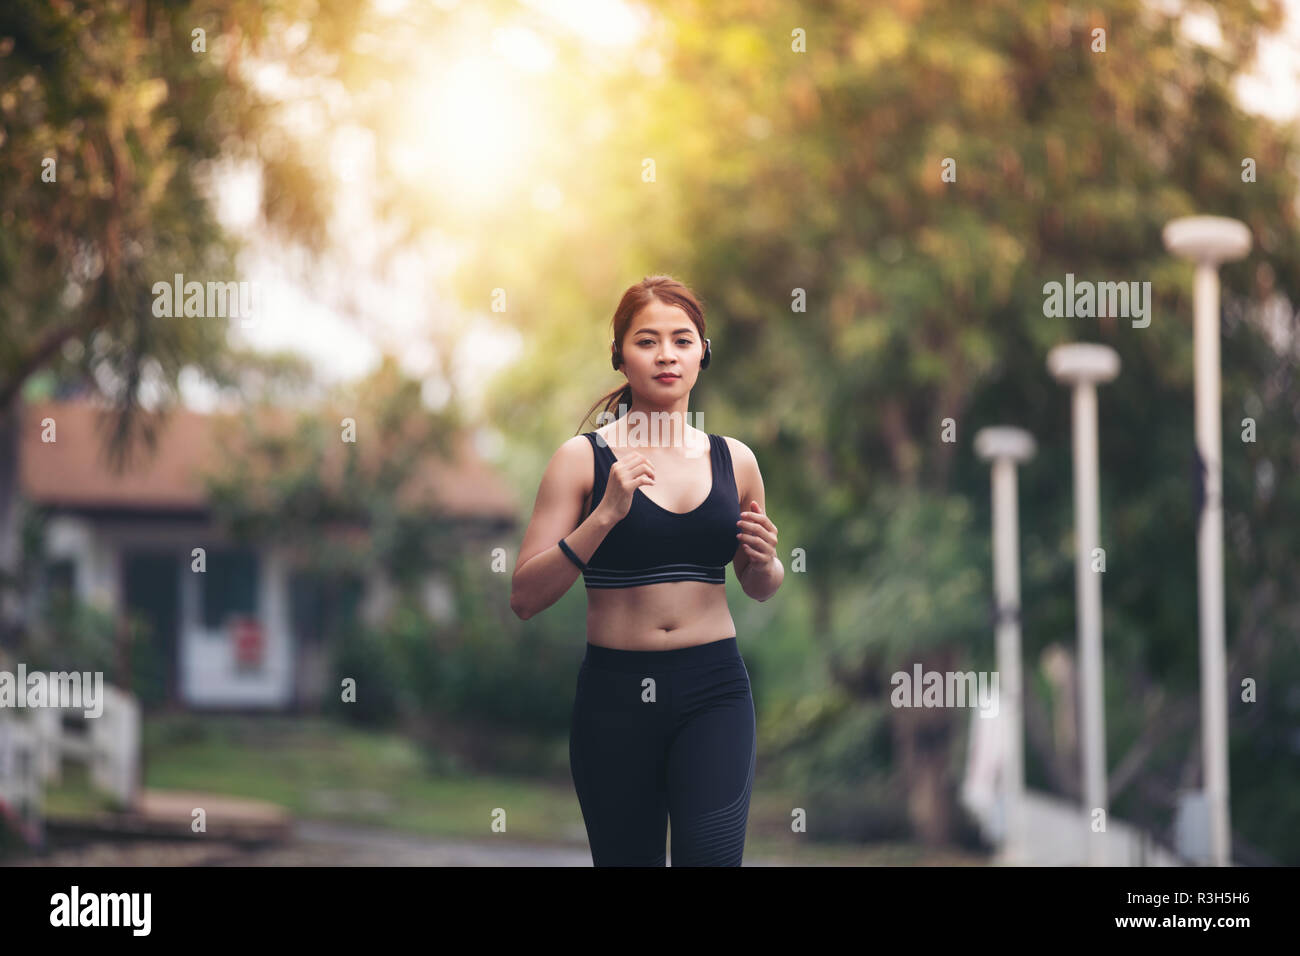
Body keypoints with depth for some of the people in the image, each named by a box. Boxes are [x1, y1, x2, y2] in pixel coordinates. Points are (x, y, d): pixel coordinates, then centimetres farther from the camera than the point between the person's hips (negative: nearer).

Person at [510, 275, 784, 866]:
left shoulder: (733, 461, 9)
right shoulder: (584, 458, -1)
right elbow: (525, 597, -8)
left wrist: (763, 561, 0)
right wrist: (605, 513, -17)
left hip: (714, 691, 1)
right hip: (616, 694, -1)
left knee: (711, 854, -19)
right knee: (627, 859, 6)